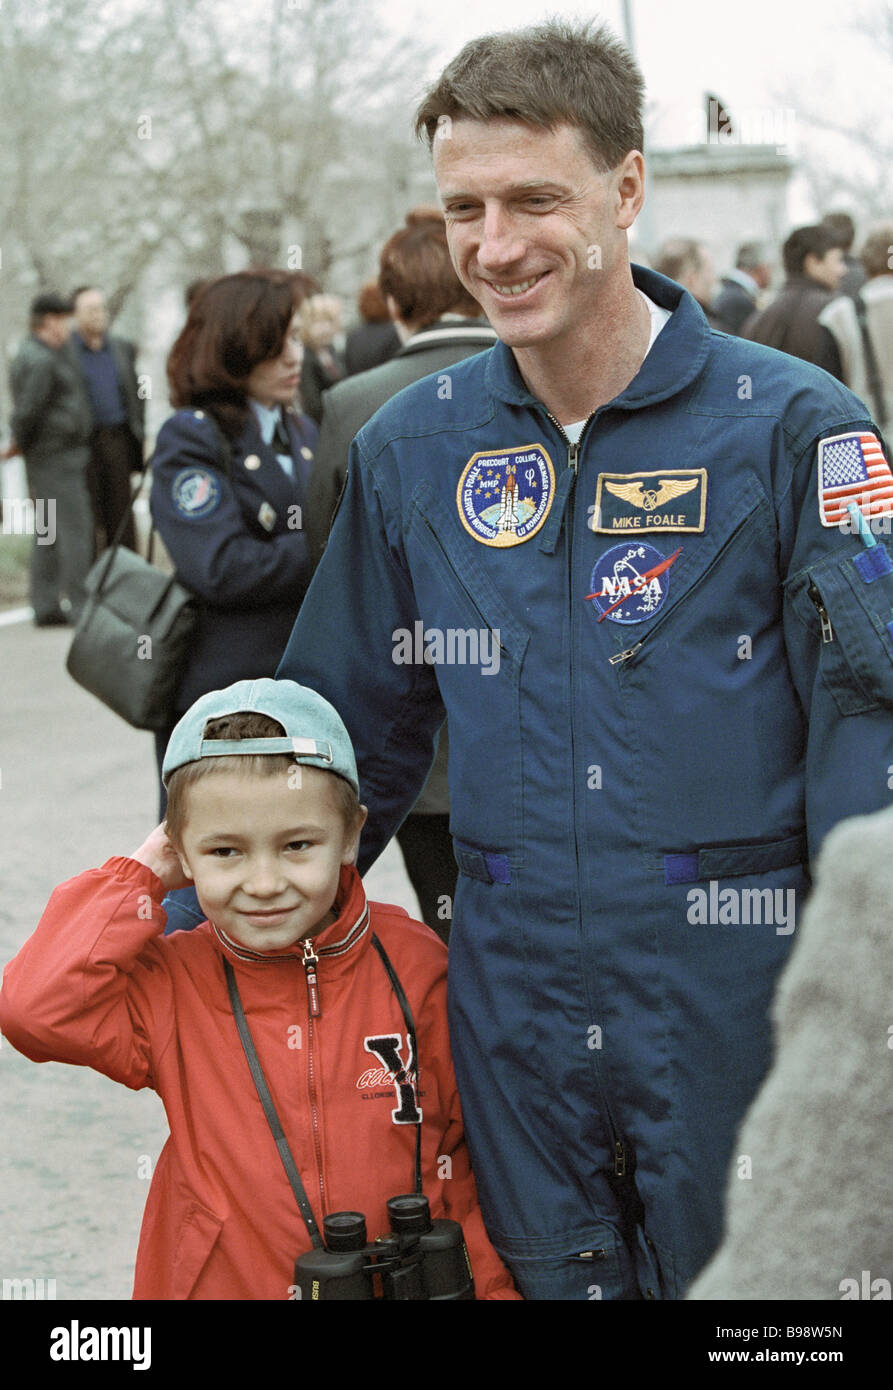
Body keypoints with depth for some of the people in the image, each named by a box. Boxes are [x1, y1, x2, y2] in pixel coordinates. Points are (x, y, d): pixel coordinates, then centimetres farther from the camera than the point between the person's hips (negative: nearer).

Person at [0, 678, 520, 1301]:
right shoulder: (175, 986, 4)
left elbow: (472, 1143, 11)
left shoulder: (414, 964, 5)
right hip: (223, 1282, 0)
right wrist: (141, 876, -3)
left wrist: (490, 1287, 2)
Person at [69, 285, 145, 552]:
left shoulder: (123, 349, 13)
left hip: (118, 439, 4)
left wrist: (139, 432, 10)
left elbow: (136, 394, 18)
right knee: (86, 517, -1)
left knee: (121, 513, 5)